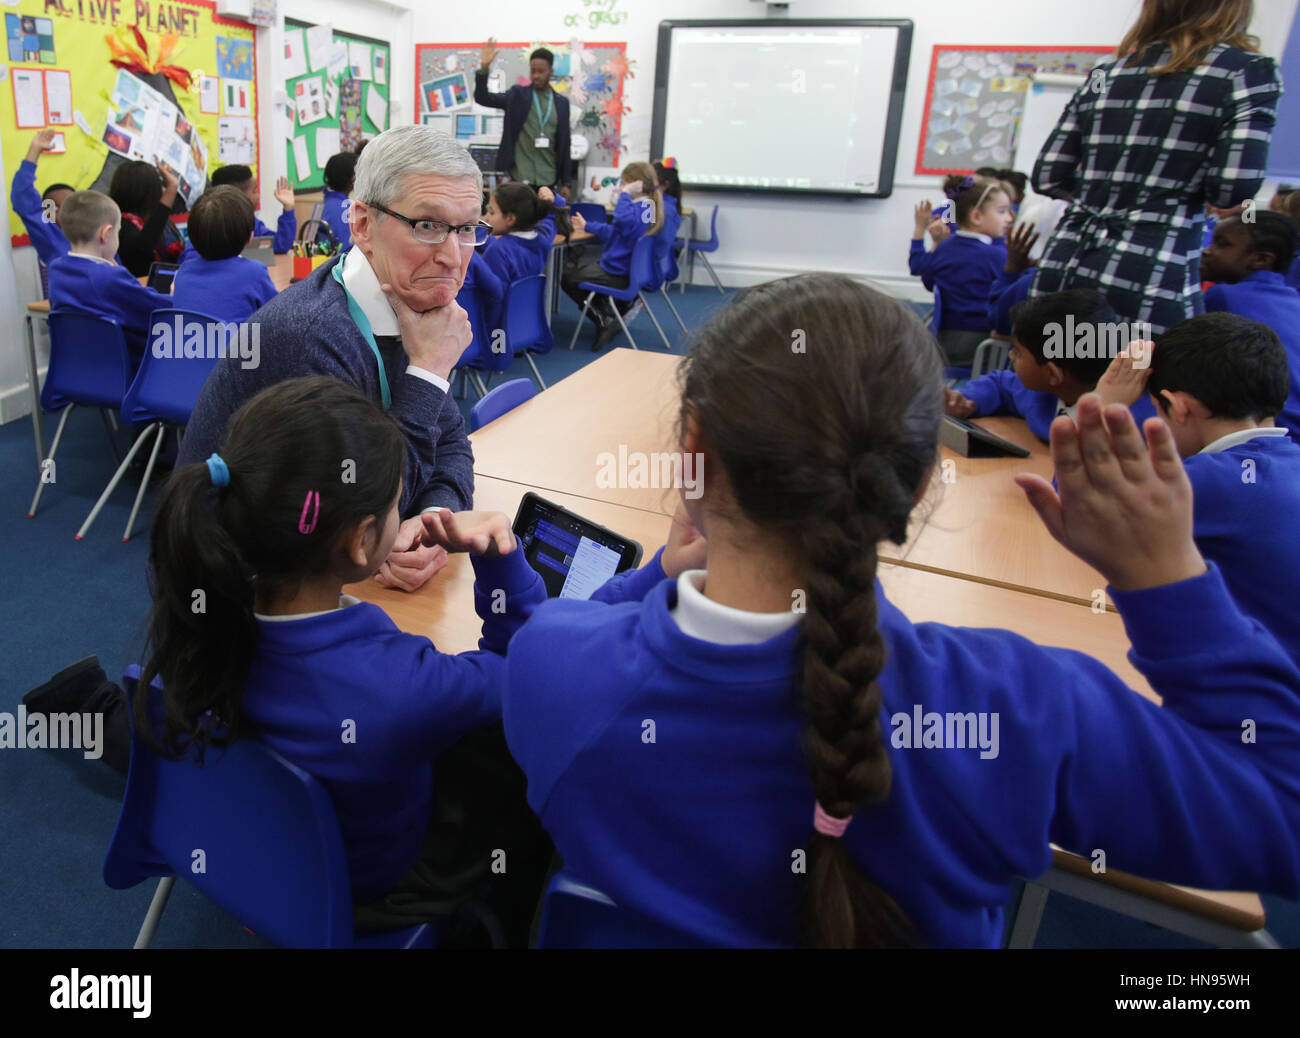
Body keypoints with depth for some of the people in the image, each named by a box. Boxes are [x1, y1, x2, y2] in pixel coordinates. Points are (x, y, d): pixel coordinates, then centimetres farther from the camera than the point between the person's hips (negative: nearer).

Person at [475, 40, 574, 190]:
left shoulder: (562, 102, 10)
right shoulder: (517, 95, 6)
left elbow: (564, 143, 11)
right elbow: (482, 98, -2)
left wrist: (566, 182, 8)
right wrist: (484, 68, -19)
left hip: (549, 179, 2)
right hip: (520, 178, -2)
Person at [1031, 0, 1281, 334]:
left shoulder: (1105, 74, 14)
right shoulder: (1249, 71, 1)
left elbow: (1048, 178, 12)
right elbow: (1233, 189, -10)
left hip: (1064, 268, 5)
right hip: (1151, 283, -5)